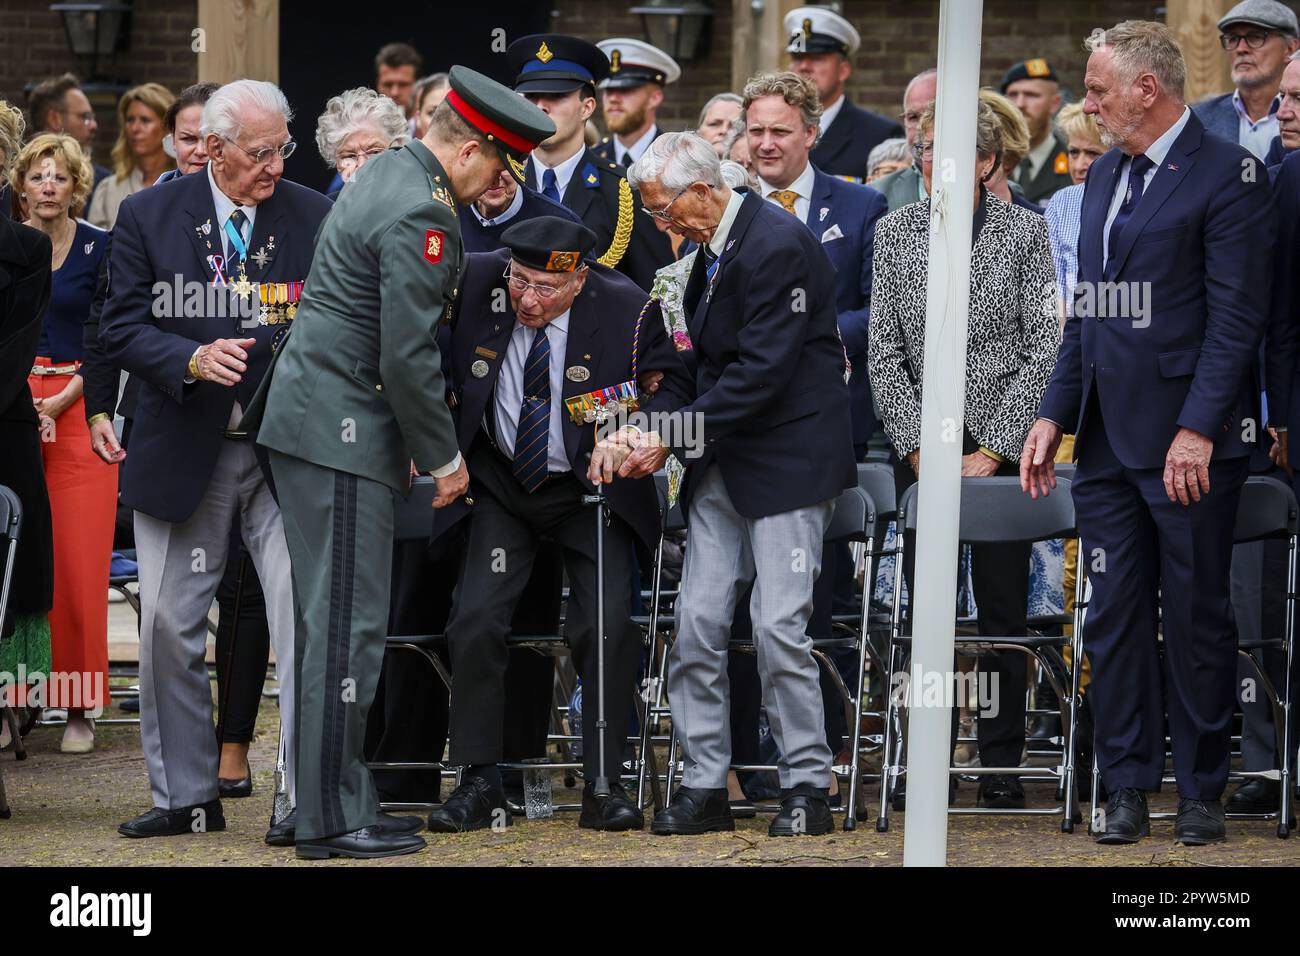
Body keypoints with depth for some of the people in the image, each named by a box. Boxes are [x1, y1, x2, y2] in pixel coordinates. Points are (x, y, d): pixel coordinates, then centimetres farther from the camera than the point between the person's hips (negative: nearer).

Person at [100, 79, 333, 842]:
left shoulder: (314, 217, 3)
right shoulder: (149, 217, 2)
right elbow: (122, 327, -1)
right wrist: (192, 360, -18)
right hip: (183, 454, 1)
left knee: (305, 614, -10)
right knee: (170, 625, 5)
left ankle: (309, 794, -6)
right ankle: (186, 796, 18)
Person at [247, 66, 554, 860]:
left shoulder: (395, 175, 15)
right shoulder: (419, 215, -18)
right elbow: (409, 356, -19)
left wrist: (410, 442, 24)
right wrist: (444, 456, -8)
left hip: (321, 421, 11)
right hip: (341, 435, -11)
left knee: (341, 623, 13)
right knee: (349, 626, -7)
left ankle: (342, 802, 18)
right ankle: (332, 819, -4)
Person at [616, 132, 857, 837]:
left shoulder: (777, 247, -19)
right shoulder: (712, 246, 10)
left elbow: (761, 373, -22)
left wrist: (672, 438, -19)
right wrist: (653, 433, 4)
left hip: (787, 455, -9)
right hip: (723, 461, 9)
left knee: (779, 628, -8)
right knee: (696, 624, 3)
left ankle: (806, 786, 2)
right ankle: (703, 786, 8)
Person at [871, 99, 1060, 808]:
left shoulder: (1025, 232, 0)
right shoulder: (895, 232, 6)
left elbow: (1043, 351, -3)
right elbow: (885, 356, 4)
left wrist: (992, 450, -10)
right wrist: (920, 449, -6)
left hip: (1003, 447, -2)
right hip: (921, 449, 2)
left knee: (1003, 607, 1)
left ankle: (1002, 764, 7)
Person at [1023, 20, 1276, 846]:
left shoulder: (1228, 175, -9)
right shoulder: (1105, 176, 15)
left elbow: (1236, 315, -14)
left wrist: (1198, 428, -20)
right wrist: (1056, 413, 11)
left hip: (1187, 443, -7)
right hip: (1107, 439, 7)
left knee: (1198, 620, 2)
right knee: (1114, 617, 7)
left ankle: (1202, 791, 10)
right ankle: (1130, 788, 13)